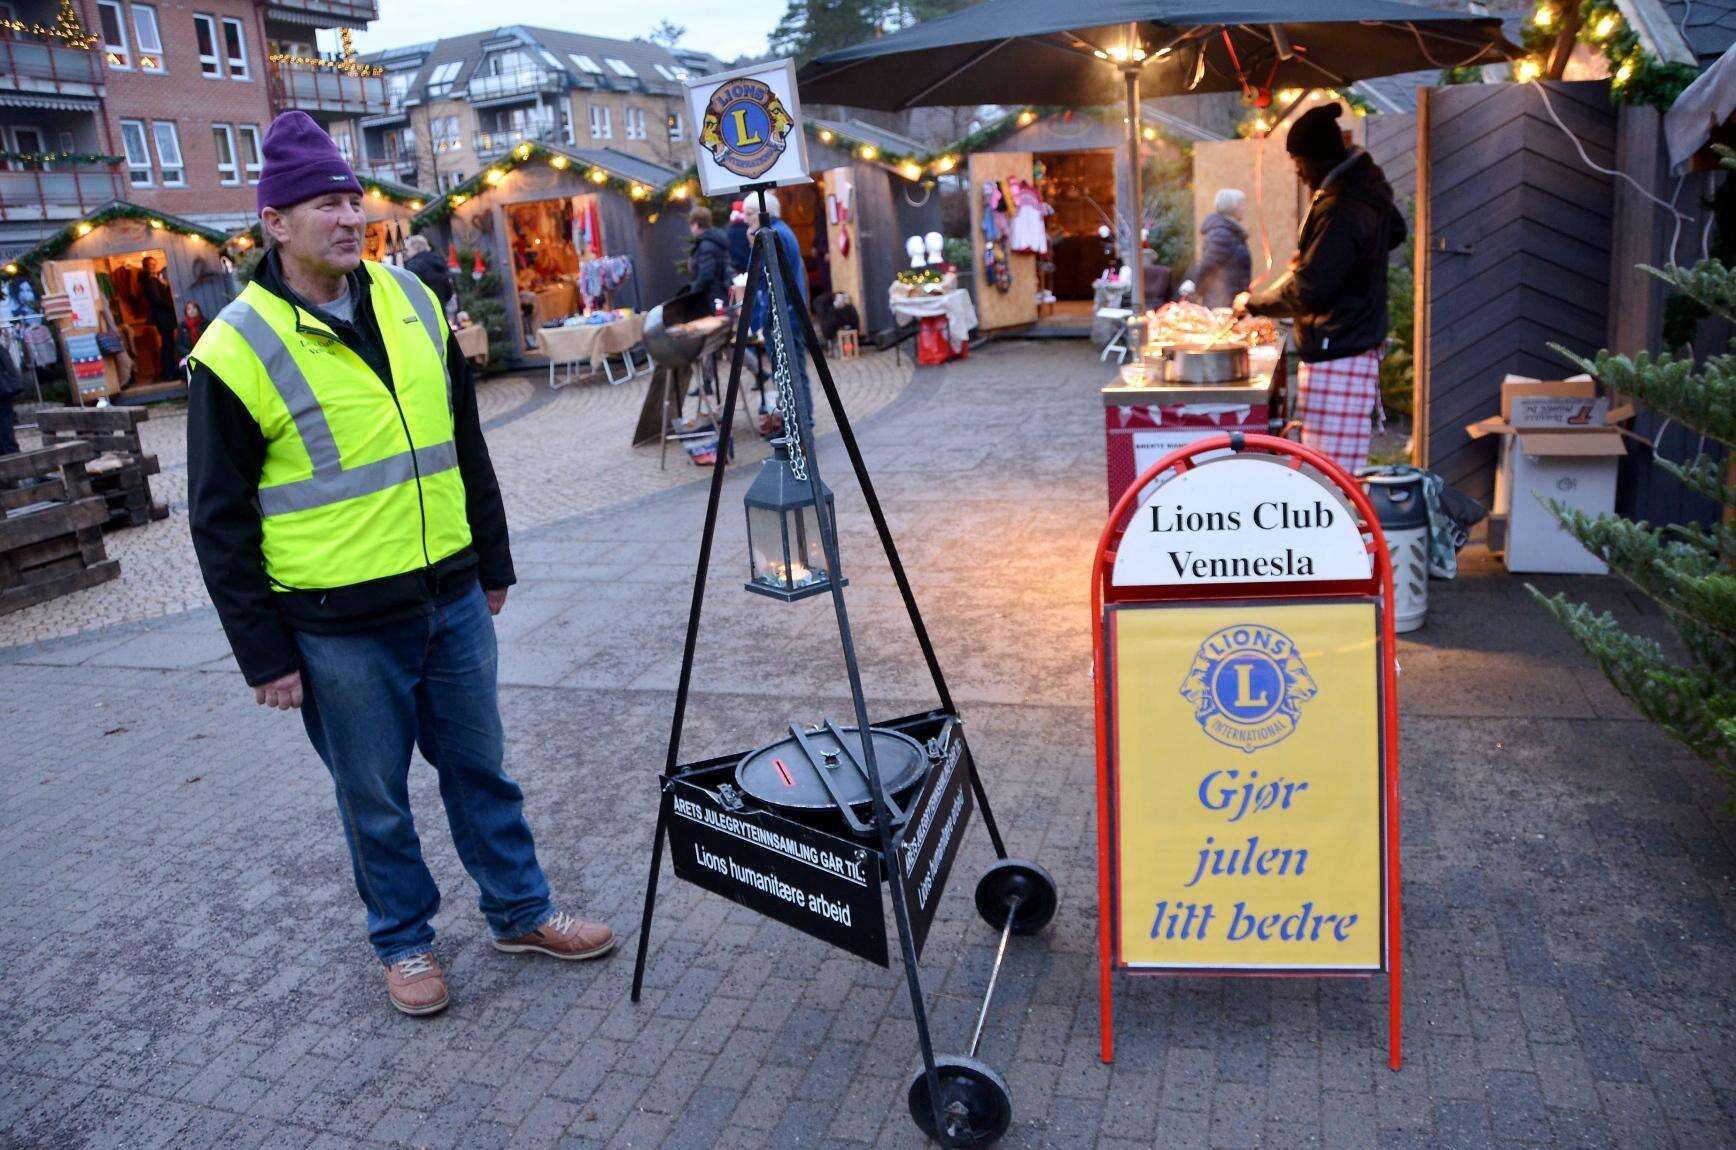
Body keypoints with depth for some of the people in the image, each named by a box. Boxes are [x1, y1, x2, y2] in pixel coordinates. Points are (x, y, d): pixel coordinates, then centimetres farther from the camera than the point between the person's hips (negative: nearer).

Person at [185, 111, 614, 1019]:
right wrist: (264, 654, -7)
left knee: (481, 767, 16)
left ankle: (520, 913, 33)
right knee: (375, 797, 11)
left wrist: (492, 561, 15)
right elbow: (221, 523, -7)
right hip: (340, 626, -4)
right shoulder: (237, 351, -11)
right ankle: (403, 940, 32)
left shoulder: (412, 302, 5)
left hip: (452, 596, 5)